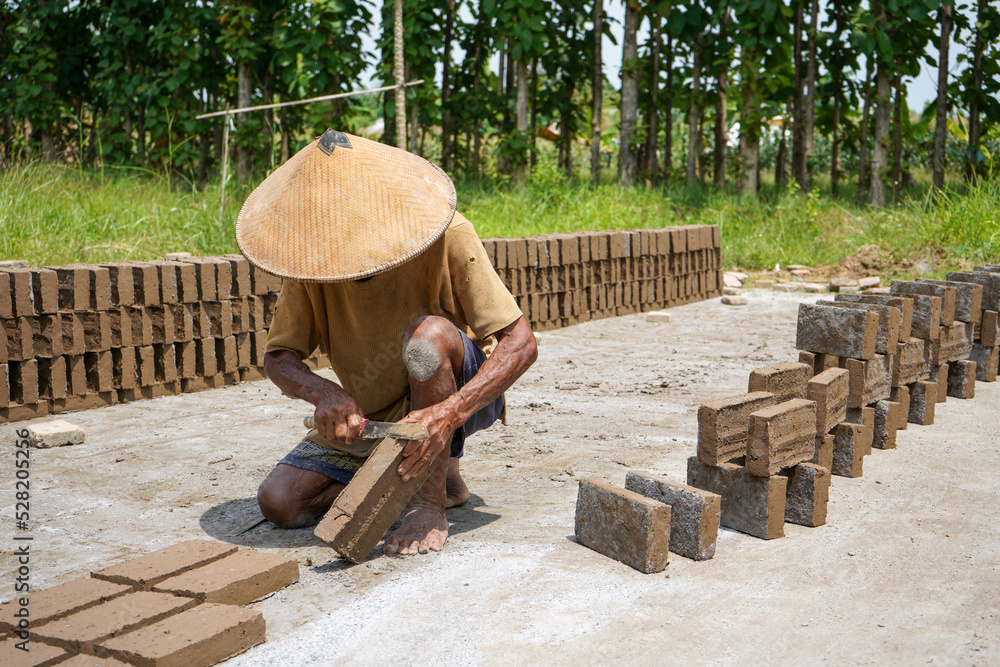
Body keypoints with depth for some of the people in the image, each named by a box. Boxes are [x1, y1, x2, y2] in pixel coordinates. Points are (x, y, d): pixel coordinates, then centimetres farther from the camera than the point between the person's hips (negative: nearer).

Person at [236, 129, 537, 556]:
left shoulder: (447, 236, -25)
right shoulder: (312, 252, -13)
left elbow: (520, 344, -27)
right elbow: (278, 358, -8)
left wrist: (449, 413, -42)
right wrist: (322, 392, -31)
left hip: (460, 395, -4)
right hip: (370, 416, 5)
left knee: (427, 333, -37)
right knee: (278, 502, -10)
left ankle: (431, 503, -21)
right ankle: (441, 476, 3)